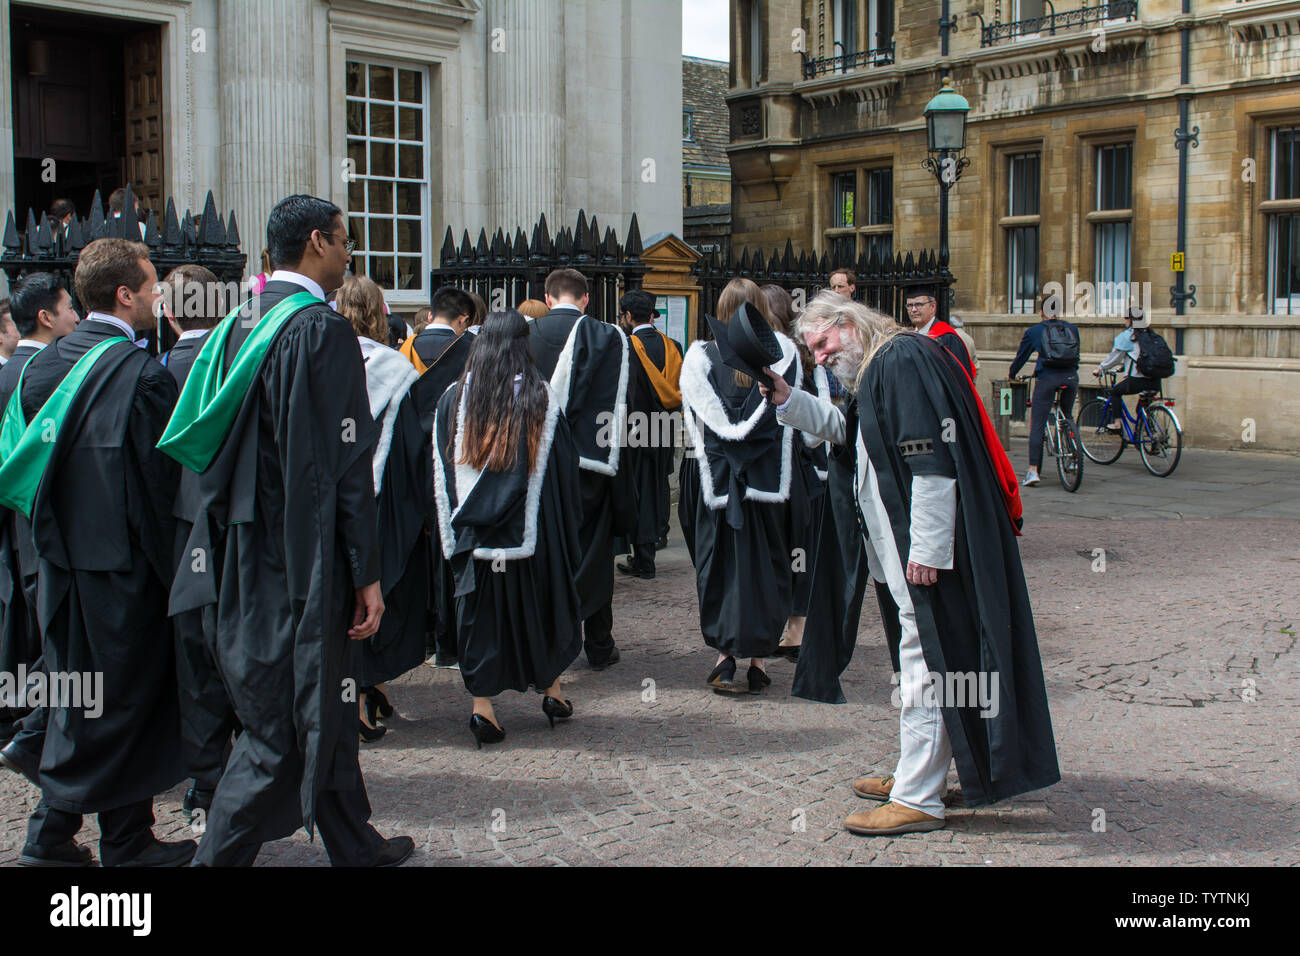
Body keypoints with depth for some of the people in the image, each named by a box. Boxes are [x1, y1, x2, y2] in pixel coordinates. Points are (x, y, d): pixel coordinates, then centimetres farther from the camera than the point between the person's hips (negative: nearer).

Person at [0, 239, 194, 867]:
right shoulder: (142, 374, -17)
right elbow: (163, 481, -14)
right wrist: (172, 569, -4)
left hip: (59, 559, 7)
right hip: (122, 567, -7)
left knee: (74, 698, 17)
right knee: (123, 703, 5)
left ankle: (53, 835, 23)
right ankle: (126, 843, 16)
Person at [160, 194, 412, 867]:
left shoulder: (239, 323, 9)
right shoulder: (321, 330, -16)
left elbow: (212, 441, 13)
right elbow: (345, 463, -18)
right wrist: (367, 573, -14)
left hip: (244, 551, 9)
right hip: (303, 555, -9)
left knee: (321, 705, 19)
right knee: (292, 717, 1)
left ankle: (353, 844, 32)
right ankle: (221, 855, 6)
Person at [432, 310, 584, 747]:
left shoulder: (454, 398, -1)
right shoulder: (540, 398, -6)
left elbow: (441, 469, 4)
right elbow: (564, 465, -2)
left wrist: (452, 531, 12)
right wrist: (565, 523, 11)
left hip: (472, 530, 1)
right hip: (530, 529, -1)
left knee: (481, 607, 7)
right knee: (540, 600, 16)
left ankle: (482, 704, 3)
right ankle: (551, 688, 25)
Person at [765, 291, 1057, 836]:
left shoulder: (903, 359, -15)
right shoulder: (878, 369, 17)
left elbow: (932, 460, -22)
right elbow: (849, 433, 33)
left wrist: (925, 548, -24)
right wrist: (787, 399, 21)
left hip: (927, 546, -11)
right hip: (906, 546, 11)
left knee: (924, 664, -6)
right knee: (920, 659, 16)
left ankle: (917, 800, -1)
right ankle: (917, 775, 27)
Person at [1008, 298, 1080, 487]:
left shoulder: (1034, 331, 9)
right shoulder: (1072, 329, 17)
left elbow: (1021, 355, 18)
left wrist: (1011, 375, 36)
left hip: (1046, 378, -3)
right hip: (1070, 377, 3)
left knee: (1037, 425, -1)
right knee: (1067, 417, 25)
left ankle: (1033, 470, -6)